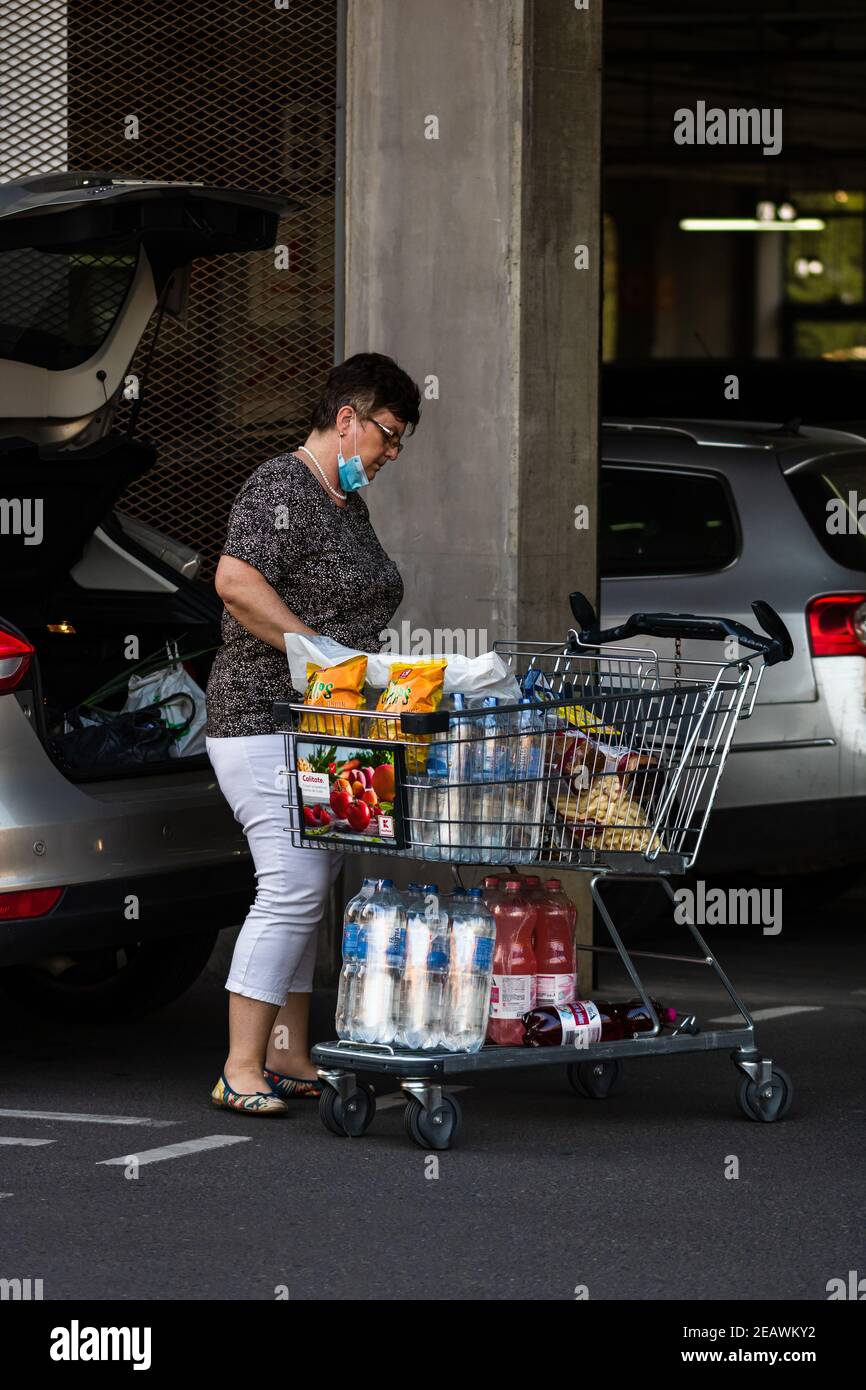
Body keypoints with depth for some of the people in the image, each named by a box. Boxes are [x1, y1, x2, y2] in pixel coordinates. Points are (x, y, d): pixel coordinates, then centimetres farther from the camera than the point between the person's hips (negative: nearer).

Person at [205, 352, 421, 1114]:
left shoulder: (349, 502, 19)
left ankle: (289, 1057, 15)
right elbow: (236, 581, -26)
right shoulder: (281, 489, -13)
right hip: (267, 721, -10)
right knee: (293, 887, -15)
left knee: (307, 890, 10)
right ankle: (240, 1070, -13)